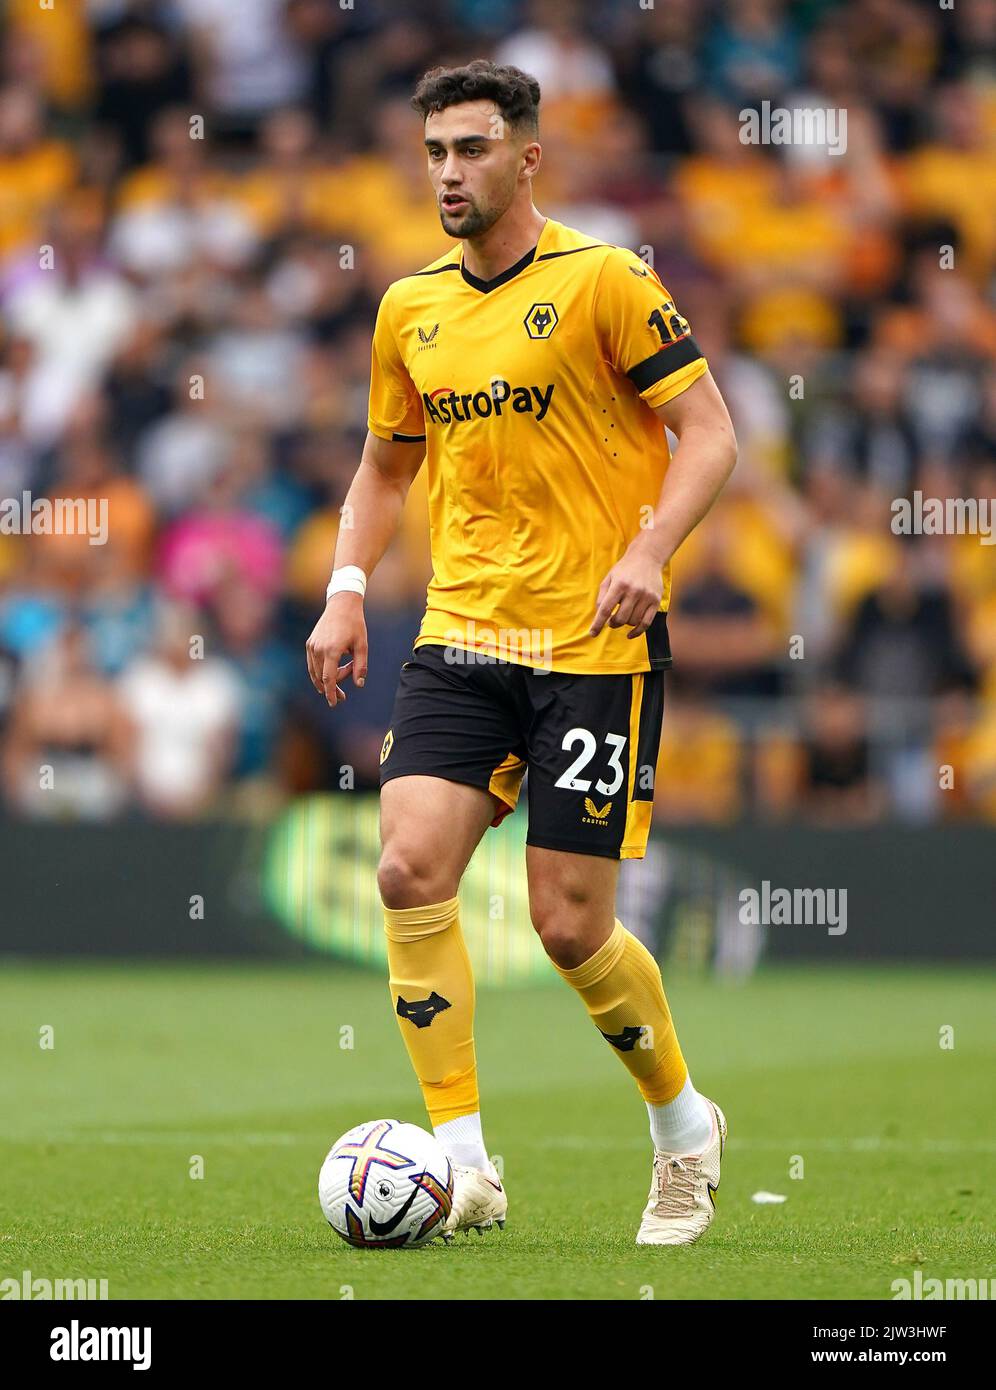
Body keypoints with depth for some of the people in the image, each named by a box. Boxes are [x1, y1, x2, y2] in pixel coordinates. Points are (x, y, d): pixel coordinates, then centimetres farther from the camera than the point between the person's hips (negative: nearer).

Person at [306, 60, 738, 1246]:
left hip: (595, 644, -5)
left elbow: (707, 433, -7)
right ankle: (463, 1163, -9)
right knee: (411, 868, -15)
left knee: (570, 924, -4)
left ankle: (683, 1125, 23)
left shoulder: (600, 281, -7)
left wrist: (648, 551, -22)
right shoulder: (410, 308, 10)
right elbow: (386, 465, 24)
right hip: (461, 636, 5)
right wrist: (346, 590, 9)